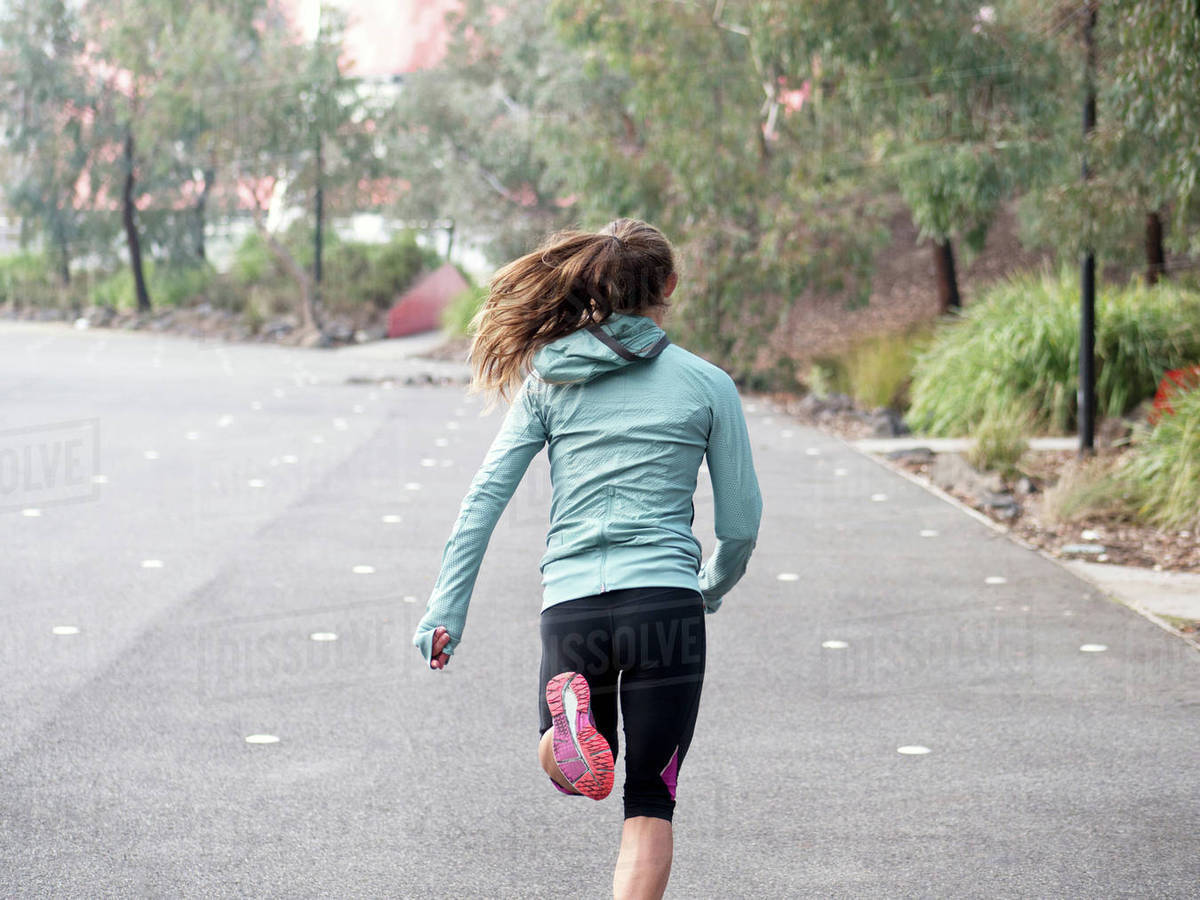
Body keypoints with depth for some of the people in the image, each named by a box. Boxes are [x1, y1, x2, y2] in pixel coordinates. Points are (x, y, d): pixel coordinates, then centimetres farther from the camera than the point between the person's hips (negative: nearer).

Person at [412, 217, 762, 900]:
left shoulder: (547, 379, 8)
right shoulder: (706, 384, 3)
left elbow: (483, 501, 3)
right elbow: (741, 521, 6)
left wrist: (445, 613, 3)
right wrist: (714, 588, 26)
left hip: (571, 606, 2)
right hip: (665, 604, -2)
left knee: (571, 771, 24)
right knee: (650, 805, 9)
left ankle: (569, 719, -12)